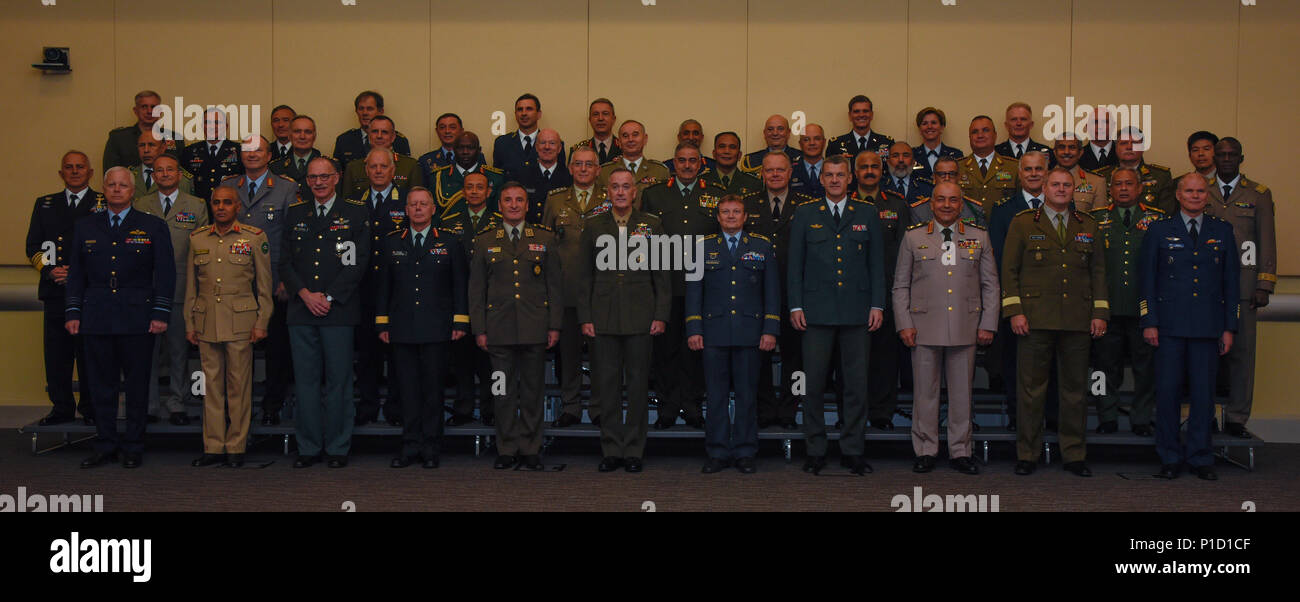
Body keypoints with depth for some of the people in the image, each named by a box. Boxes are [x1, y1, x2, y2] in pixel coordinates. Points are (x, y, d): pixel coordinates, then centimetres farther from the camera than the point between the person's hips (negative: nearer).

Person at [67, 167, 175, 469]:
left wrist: (160, 313, -6)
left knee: (137, 385, 2)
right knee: (101, 384, 5)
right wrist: (73, 312, 6)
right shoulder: (85, 227, 13)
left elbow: (165, 273, 2)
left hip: (137, 318, -2)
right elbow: (76, 273, 15)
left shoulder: (153, 227, 5)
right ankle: (105, 446, 14)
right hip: (97, 317, 2)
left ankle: (133, 447, 11)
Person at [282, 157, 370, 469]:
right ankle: (309, 447, 13)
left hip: (338, 310, -3)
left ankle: (337, 448, 9)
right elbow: (286, 262, 10)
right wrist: (305, 294, -6)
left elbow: (359, 262, -3)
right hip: (301, 310, 3)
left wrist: (328, 297, -9)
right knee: (305, 381, 5)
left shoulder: (356, 213, 4)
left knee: (339, 381, 0)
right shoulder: (295, 214, 14)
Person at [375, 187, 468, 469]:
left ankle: (430, 447, 9)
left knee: (433, 387, 1)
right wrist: (382, 323, 6)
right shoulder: (391, 243, 11)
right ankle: (410, 445, 11)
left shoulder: (450, 242, 7)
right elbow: (383, 286, 12)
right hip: (402, 327, 2)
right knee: (407, 387, 3)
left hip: (436, 327, -1)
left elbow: (460, 285, 6)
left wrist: (460, 322, -1)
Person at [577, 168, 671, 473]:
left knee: (638, 384, 2)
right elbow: (585, 276, 9)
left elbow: (662, 276, 7)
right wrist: (585, 317, 1)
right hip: (603, 318, 1)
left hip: (640, 318, -1)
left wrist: (661, 315, -1)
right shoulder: (593, 227, 9)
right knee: (607, 383, 3)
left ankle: (634, 450, 11)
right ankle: (611, 450, 12)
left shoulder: (651, 226, 7)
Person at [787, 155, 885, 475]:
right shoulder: (805, 214, 9)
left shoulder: (867, 214, 10)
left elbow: (877, 263, 9)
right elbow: (795, 264, 7)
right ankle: (815, 451, 11)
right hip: (817, 311, 0)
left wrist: (877, 305, 1)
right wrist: (795, 306, -1)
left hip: (856, 311, 1)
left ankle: (853, 451, 12)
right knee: (813, 383, 1)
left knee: (856, 383, 3)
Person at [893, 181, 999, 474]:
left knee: (962, 392, 5)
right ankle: (926, 451, 14)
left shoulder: (979, 237, 9)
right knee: (925, 391, 3)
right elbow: (900, 286, 8)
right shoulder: (913, 237, 7)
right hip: (925, 326, -1)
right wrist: (904, 324, -1)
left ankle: (960, 452, 16)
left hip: (965, 327, 1)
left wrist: (988, 324, 3)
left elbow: (990, 285, 11)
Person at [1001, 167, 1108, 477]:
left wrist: (1100, 312, 6)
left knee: (1075, 388, 6)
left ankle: (1074, 455, 15)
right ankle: (1027, 454, 9)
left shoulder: (1088, 227, 15)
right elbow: (1009, 269, 3)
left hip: (1077, 322, 3)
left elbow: (1098, 271, 15)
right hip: (1035, 318, -2)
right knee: (1031, 388, 0)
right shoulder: (1023, 223, 6)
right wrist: (1014, 311, -6)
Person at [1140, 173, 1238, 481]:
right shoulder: (1159, 230, 6)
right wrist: (1149, 322, -4)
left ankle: (1200, 456, 14)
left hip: (1208, 326, 1)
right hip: (1170, 326, -1)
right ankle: (1170, 458, 10)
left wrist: (1229, 328, 5)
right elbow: (1148, 279, 4)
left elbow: (1231, 282, 10)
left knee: (1204, 392, 3)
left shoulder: (1223, 231, 11)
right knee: (1168, 390, 0)